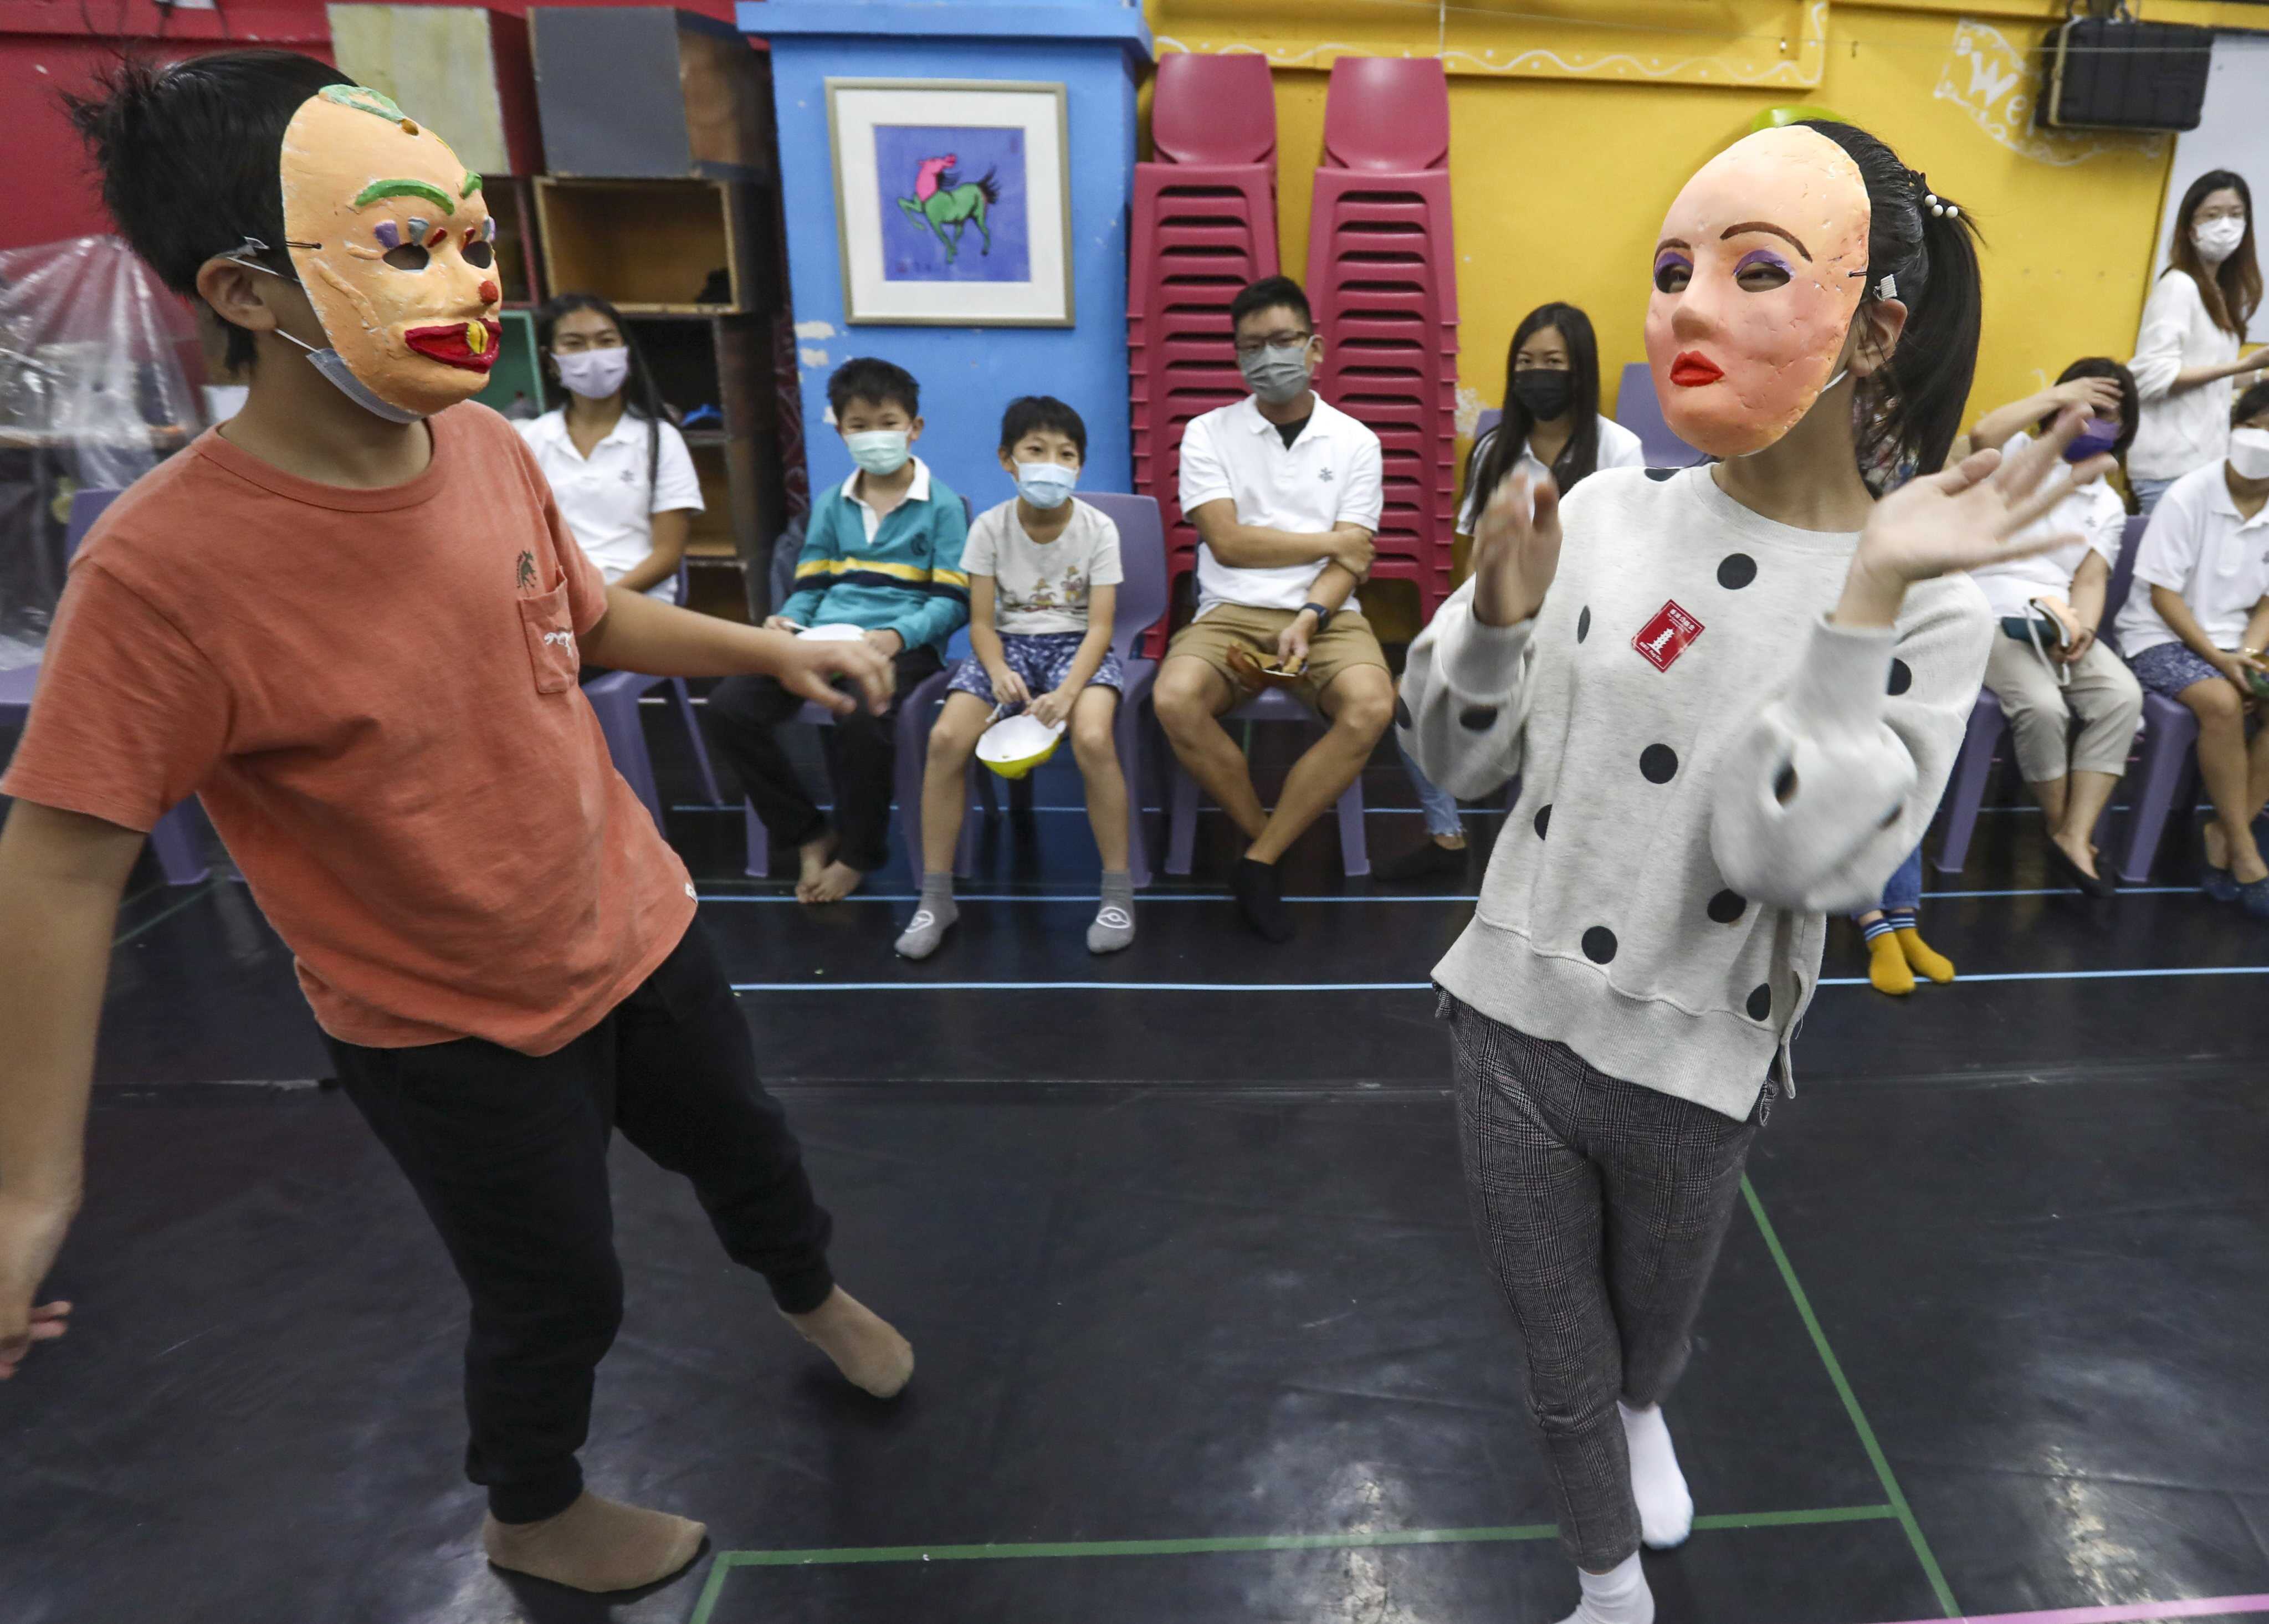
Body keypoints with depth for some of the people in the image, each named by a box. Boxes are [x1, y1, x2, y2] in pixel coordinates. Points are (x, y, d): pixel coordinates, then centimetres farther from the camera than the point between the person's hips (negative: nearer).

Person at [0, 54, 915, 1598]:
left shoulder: (488, 444, -11)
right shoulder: (167, 564, -29)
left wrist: (772, 646, 0)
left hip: (635, 927, 6)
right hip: (453, 1027, -5)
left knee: (746, 1149, 26)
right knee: (557, 1293, 16)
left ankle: (814, 1294, 60)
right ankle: (534, 1514, 50)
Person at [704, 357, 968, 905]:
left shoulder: (943, 506, 4)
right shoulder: (829, 505, 20)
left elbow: (952, 601, -4)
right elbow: (810, 587, 17)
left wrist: (897, 635, -22)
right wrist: (785, 623, -6)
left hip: (902, 645, -5)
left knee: (863, 723, -38)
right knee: (729, 706, -20)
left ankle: (857, 854, -10)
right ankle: (809, 834, -3)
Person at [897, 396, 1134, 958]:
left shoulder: (1098, 529, -7)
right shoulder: (990, 527, -4)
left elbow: (1100, 625, -11)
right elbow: (982, 621, -3)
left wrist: (1068, 690, -27)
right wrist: (999, 672, -24)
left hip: (1078, 645, -2)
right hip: (1010, 644, 2)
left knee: (1093, 738, -34)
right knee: (946, 738, -24)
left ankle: (1118, 891, -15)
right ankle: (936, 896, -10)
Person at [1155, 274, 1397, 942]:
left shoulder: (1355, 441, 9)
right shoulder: (1208, 433, 7)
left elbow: (1352, 562, 0)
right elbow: (1228, 542, -4)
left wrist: (1308, 619, -18)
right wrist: (1329, 541, 0)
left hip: (1325, 613, 1)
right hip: (1231, 612, 0)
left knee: (1371, 706, -32)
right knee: (1174, 700, -32)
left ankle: (1259, 861, -16)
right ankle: (1263, 833, -6)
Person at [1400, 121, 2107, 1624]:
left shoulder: (1929, 602, -13)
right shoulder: (1603, 515, -8)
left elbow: (1803, 863, -25)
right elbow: (1458, 758, -3)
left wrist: (1868, 600, -30)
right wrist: (1498, 602, -20)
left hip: (1692, 1067, -1)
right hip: (1513, 1017, 1)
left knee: (1650, 1336, 28)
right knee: (1562, 1362, 20)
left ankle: (1644, 1410, 66)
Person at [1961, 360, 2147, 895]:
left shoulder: (2108, 505, 18)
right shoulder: (2020, 455, 8)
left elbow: (2090, 580, 5)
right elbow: (1983, 434, -18)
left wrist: (2083, 629, -15)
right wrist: (2058, 394, -10)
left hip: (2060, 623, 5)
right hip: (1994, 616, -4)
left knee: (2123, 696, -23)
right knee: (2043, 705, -30)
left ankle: (2075, 837, -19)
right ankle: (2059, 824, -5)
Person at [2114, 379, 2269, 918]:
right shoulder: (2189, 497, -11)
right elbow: (2163, 594, -11)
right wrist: (2218, 657, -18)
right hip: (2162, 637, -5)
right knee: (2221, 703, -32)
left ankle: (2226, 833, -12)